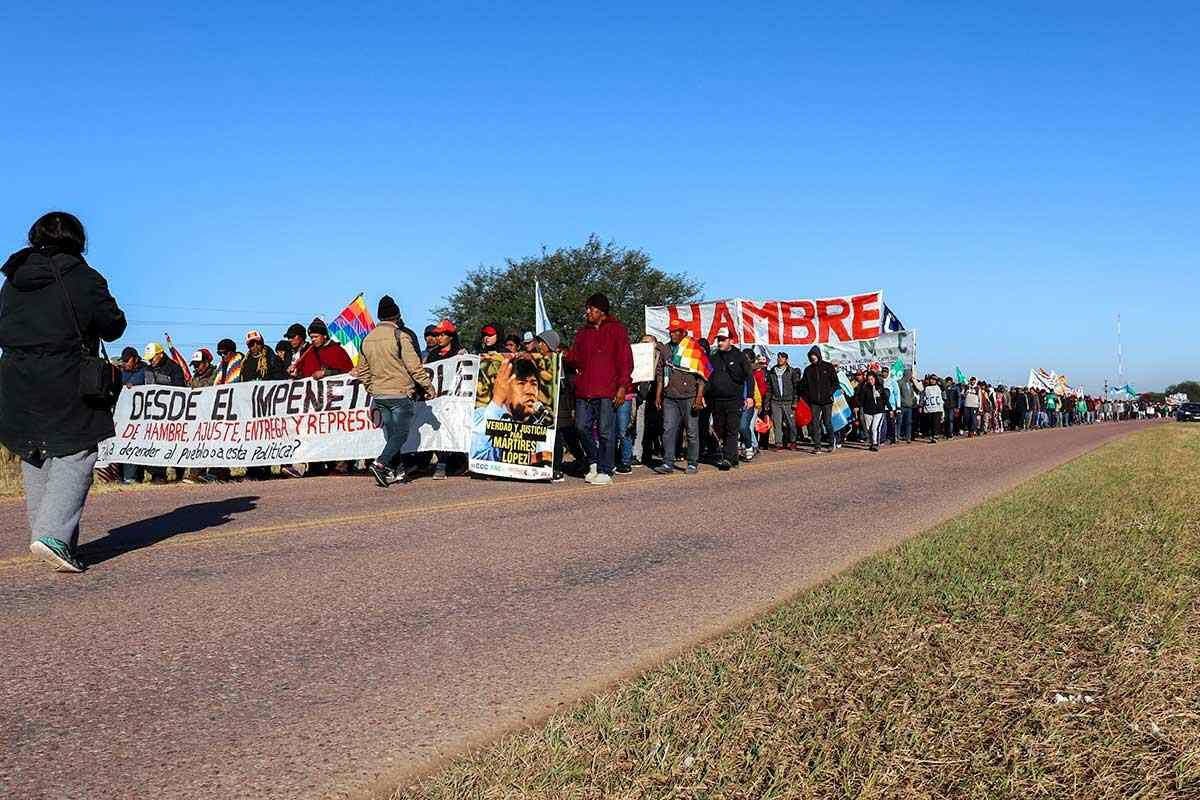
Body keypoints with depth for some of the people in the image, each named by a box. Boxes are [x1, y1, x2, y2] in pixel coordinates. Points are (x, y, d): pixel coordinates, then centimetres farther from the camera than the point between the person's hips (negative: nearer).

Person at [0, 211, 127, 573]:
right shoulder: (82, 278, -5)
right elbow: (112, 326, -5)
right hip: (66, 383, -6)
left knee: (35, 462, 13)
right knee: (75, 457, -5)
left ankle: (44, 534, 18)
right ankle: (53, 535, -19)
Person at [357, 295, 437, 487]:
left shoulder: (367, 339, 9)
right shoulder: (400, 336, -11)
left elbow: (362, 371, 15)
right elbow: (414, 366, -12)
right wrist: (429, 385, -3)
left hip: (378, 395, 7)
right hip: (400, 393, -7)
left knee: (390, 434, 13)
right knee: (401, 433, -3)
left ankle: (393, 472, 13)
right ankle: (380, 463, -20)